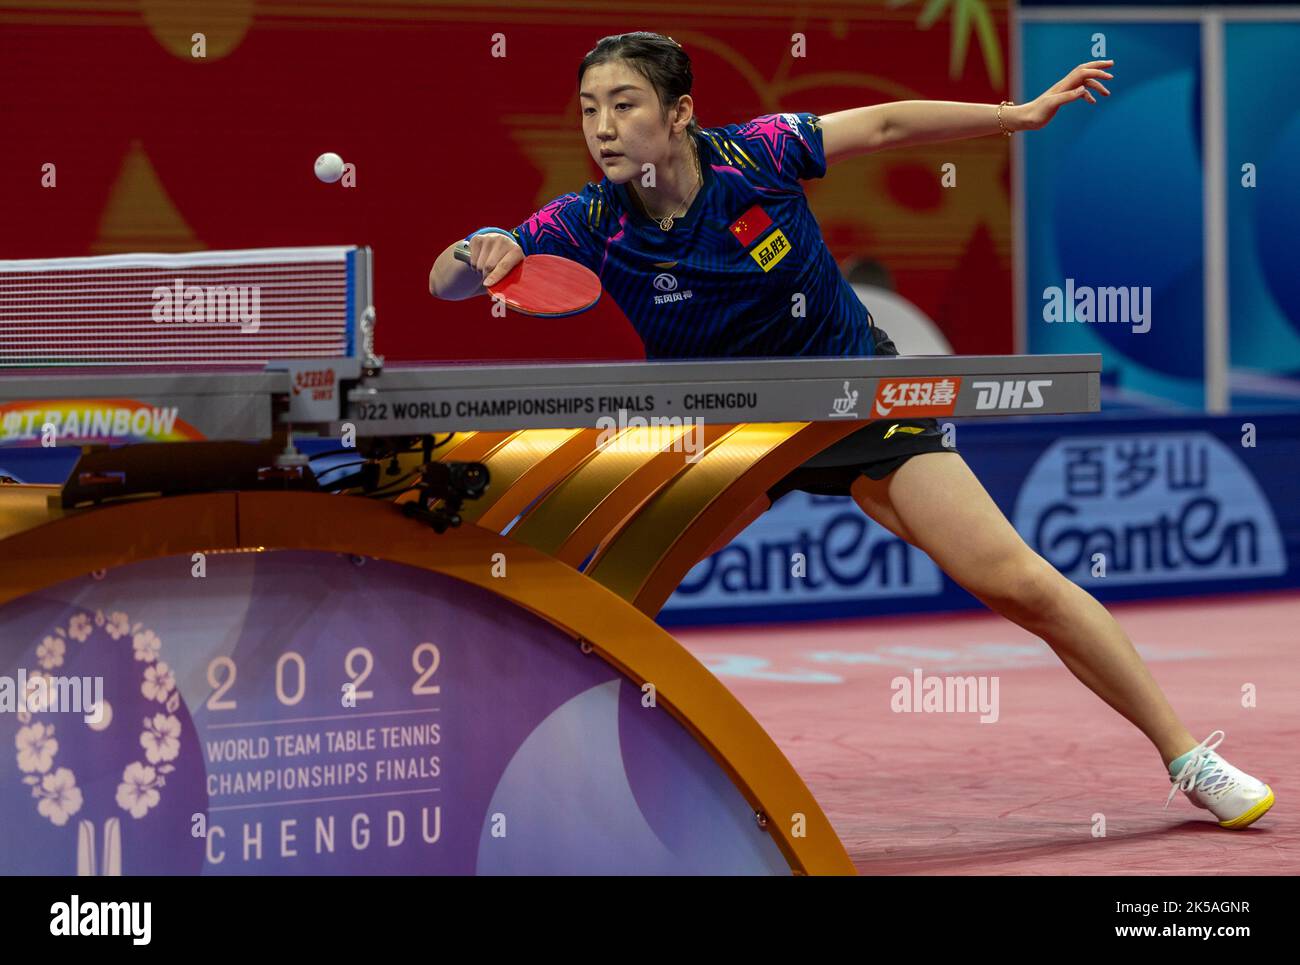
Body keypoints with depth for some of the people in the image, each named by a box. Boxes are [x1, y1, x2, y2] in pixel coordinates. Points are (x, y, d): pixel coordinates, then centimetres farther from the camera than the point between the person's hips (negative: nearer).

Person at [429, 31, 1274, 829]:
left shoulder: (754, 155, -21)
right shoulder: (589, 226, -17)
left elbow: (885, 125, -6)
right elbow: (445, 283, -16)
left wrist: (1021, 115, -4)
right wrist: (481, 253, -39)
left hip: (856, 394, -2)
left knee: (1017, 582, -10)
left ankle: (1186, 757, 0)